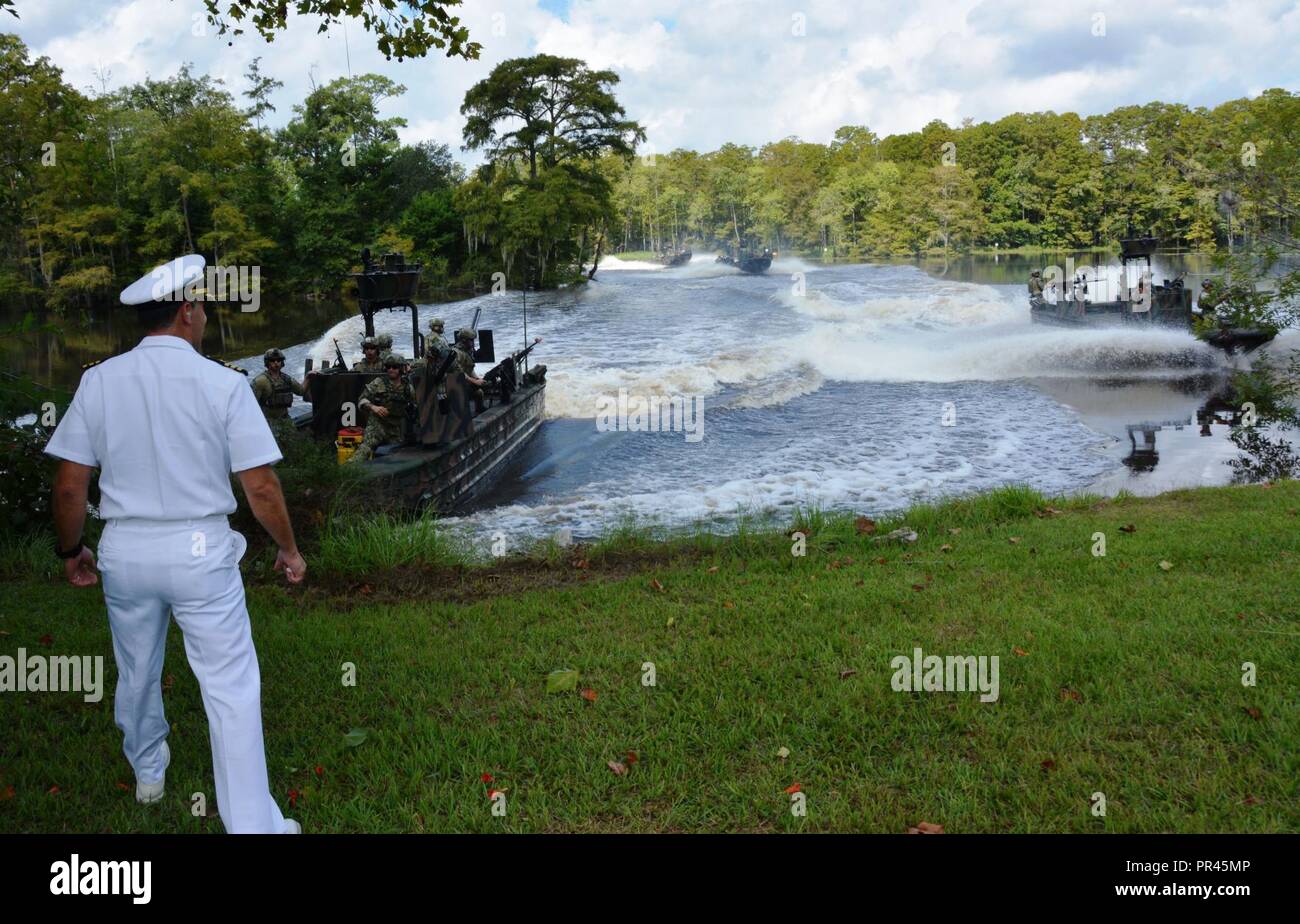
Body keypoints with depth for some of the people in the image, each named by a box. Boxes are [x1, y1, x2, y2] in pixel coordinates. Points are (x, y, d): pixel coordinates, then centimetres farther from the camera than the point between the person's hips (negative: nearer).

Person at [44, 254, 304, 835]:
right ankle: (252, 824, 4)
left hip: (125, 551, 4)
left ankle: (148, 771, 49)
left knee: (137, 673, 24)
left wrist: (70, 551, 14)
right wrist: (288, 548, 5)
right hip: (199, 550, -4)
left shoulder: (100, 380, -3)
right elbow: (260, 487, -10)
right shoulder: (223, 384, -11)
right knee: (231, 688, 1)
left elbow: (70, 485, -2)